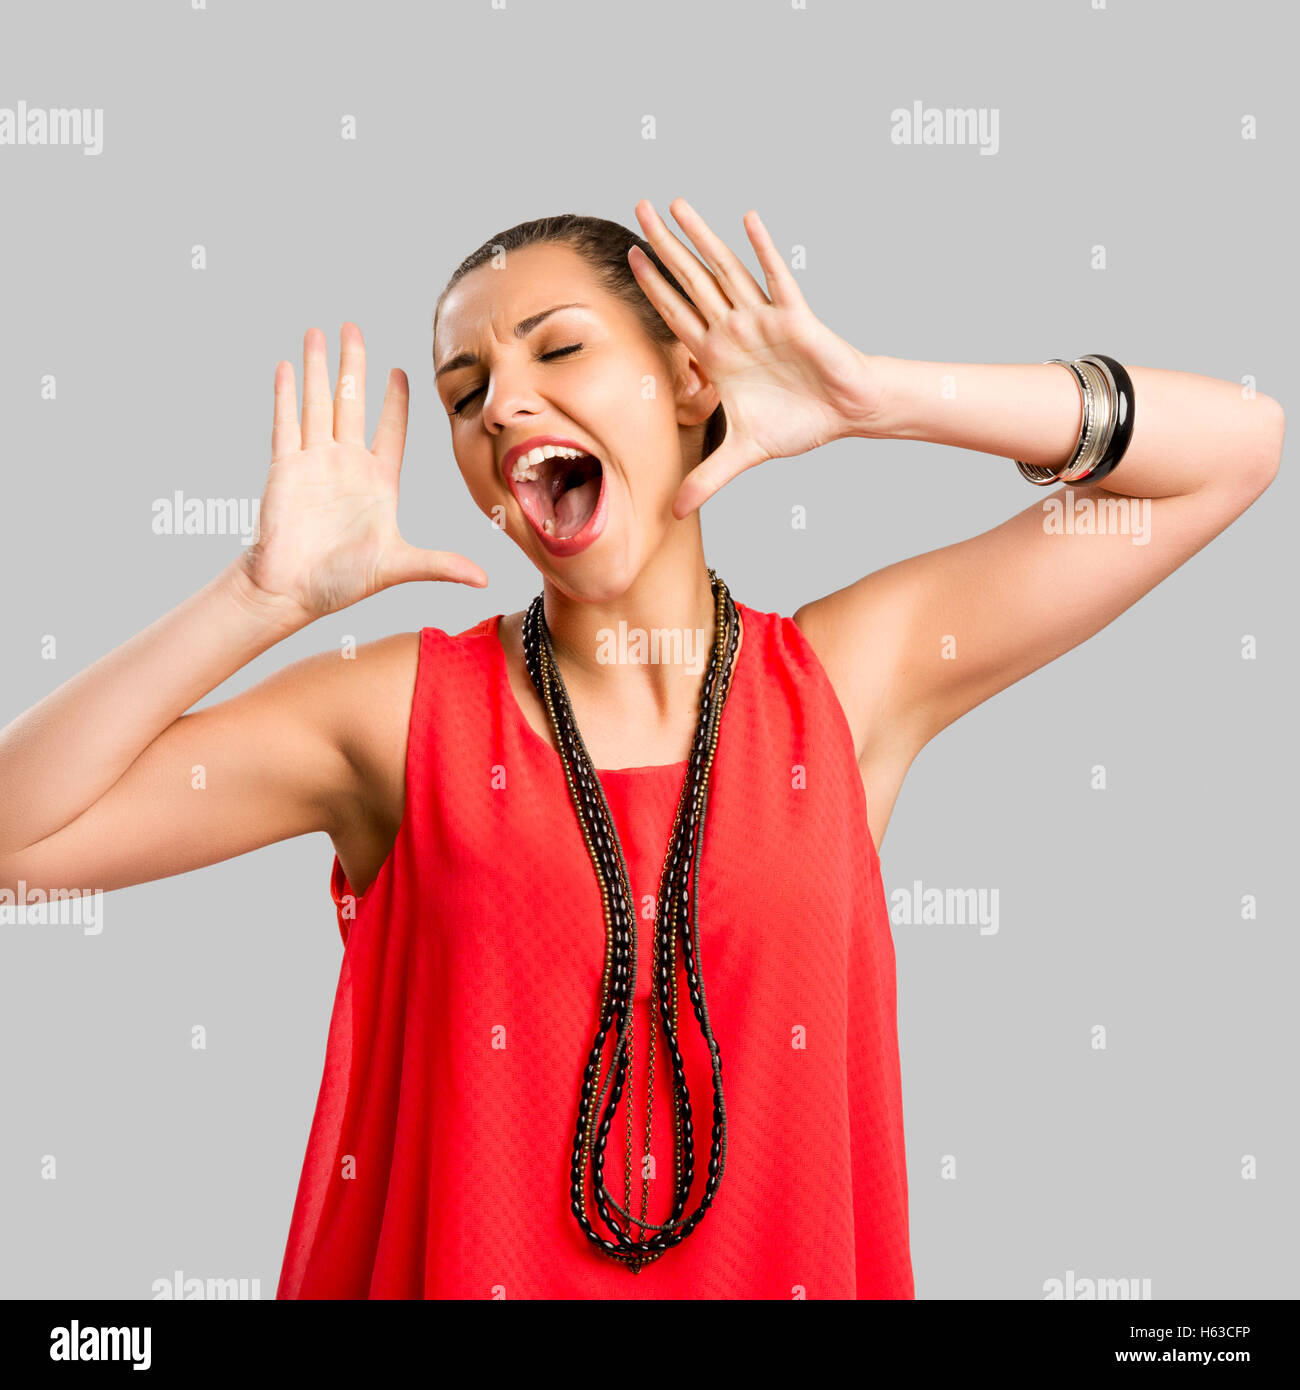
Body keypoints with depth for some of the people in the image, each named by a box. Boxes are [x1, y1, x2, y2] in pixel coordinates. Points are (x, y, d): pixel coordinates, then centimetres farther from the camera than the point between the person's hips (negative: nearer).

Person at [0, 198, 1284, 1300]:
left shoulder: (853, 678, -7)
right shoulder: (404, 711, -8)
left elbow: (1237, 443, -5)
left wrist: (875, 400, -14)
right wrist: (268, 596, -20)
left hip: (792, 1265, 1)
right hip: (452, 1264, 0)